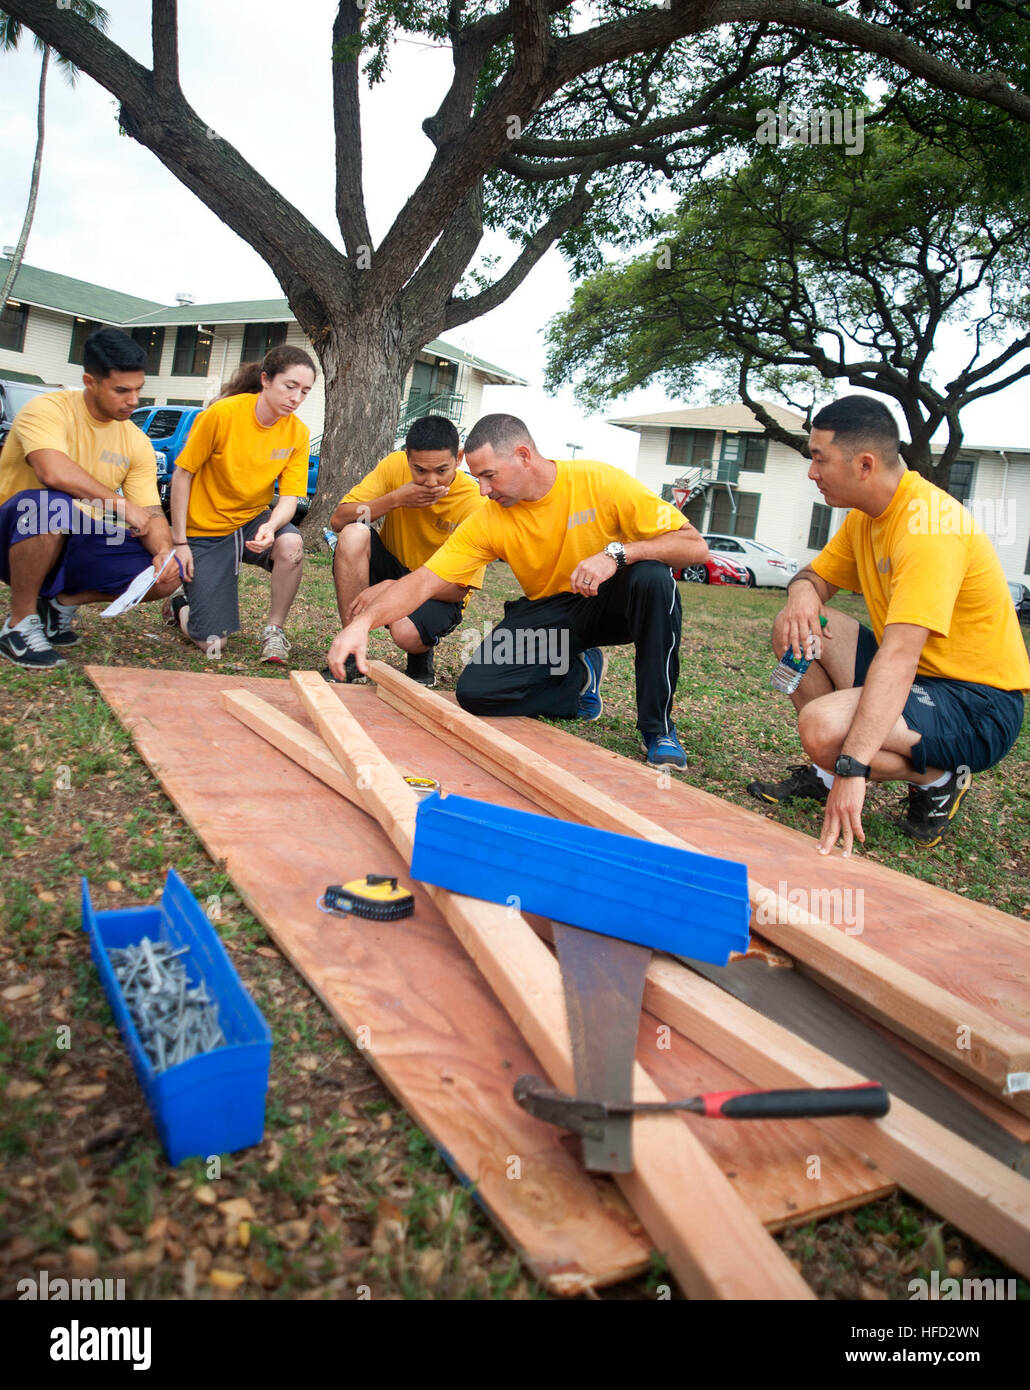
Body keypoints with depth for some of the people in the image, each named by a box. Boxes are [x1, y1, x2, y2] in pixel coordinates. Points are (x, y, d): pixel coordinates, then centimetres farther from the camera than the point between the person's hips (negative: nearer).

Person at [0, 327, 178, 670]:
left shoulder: (137, 442, 3)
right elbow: (53, 472, -34)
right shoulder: (49, 410, -14)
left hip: (78, 542, 5)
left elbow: (152, 513, 0)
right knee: (52, 504, -40)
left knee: (167, 576, -15)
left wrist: (164, 550, -22)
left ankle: (62, 602, 7)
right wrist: (122, 506, -26)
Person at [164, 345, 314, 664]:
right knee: (212, 644, -9)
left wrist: (270, 527, -35)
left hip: (253, 521, 3)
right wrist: (180, 542, -14)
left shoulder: (298, 433, -8)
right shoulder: (223, 414, -18)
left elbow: (289, 496, -11)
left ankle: (273, 632, -13)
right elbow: (182, 474, -11)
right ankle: (180, 605, 28)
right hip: (206, 530, -3)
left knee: (291, 544, -35)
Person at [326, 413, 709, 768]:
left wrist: (617, 553, -37)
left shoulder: (601, 482, -20)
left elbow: (695, 546, -22)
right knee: (474, 692, -18)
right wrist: (363, 621, -32)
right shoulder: (487, 521, -12)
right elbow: (423, 581, -16)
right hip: (546, 613, 3)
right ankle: (577, 676, 11)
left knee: (652, 577, -36)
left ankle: (658, 728, -20)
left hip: (610, 603, -2)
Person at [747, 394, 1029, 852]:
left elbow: (899, 656, -35)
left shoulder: (928, 526, -25)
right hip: (914, 675, 9)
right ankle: (826, 775, 7)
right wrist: (802, 594, -14)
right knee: (794, 626, 0)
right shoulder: (866, 513, 4)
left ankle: (936, 780, -2)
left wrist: (852, 768, -41)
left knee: (822, 729, -31)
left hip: (977, 708, -9)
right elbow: (815, 576, 14)